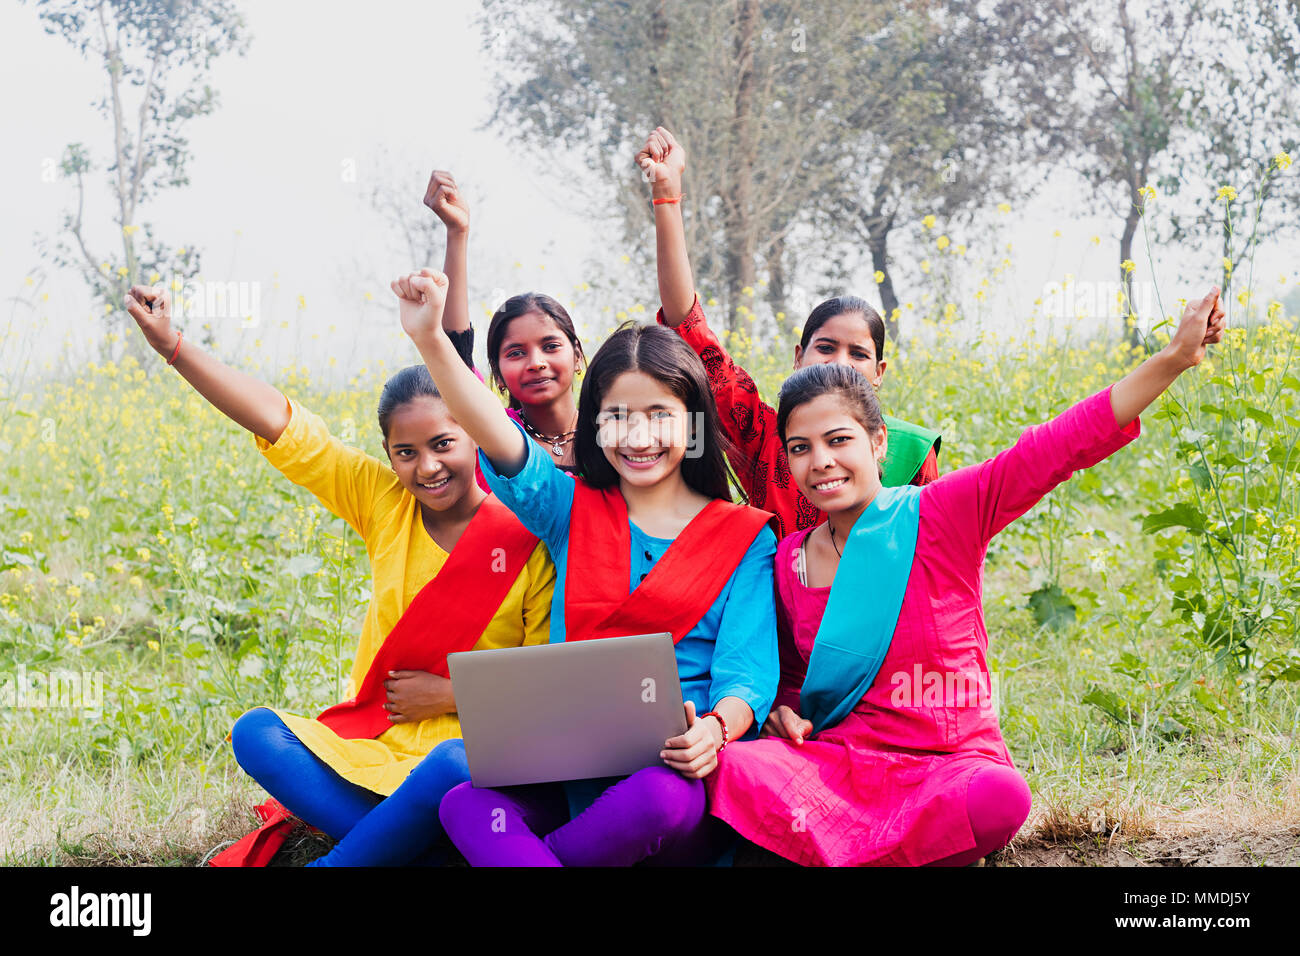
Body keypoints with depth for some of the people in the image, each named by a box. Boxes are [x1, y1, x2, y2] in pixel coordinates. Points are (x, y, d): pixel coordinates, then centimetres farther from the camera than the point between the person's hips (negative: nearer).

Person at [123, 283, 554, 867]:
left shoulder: (527, 537, -6)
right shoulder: (382, 502, 5)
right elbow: (278, 422, -2)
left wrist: (451, 694, -11)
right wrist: (172, 346, -8)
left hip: (470, 742, -5)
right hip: (373, 743, 5)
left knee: (453, 766, -40)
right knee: (256, 734, -20)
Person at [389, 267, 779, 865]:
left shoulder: (744, 537, 8)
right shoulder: (573, 512, 15)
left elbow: (746, 669, -2)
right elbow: (498, 441, -2)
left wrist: (716, 729, -27)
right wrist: (430, 338, -18)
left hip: (676, 777, -2)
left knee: (656, 797, -38)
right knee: (465, 803, -29)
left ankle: (505, 857, -17)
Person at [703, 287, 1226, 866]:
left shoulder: (942, 515, -4)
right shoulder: (789, 560, 7)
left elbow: (1060, 447, -12)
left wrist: (1175, 358, -20)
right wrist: (784, 711, -2)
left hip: (948, 766, -1)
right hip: (834, 766, 1)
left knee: (1000, 797, -39)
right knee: (729, 768, -31)